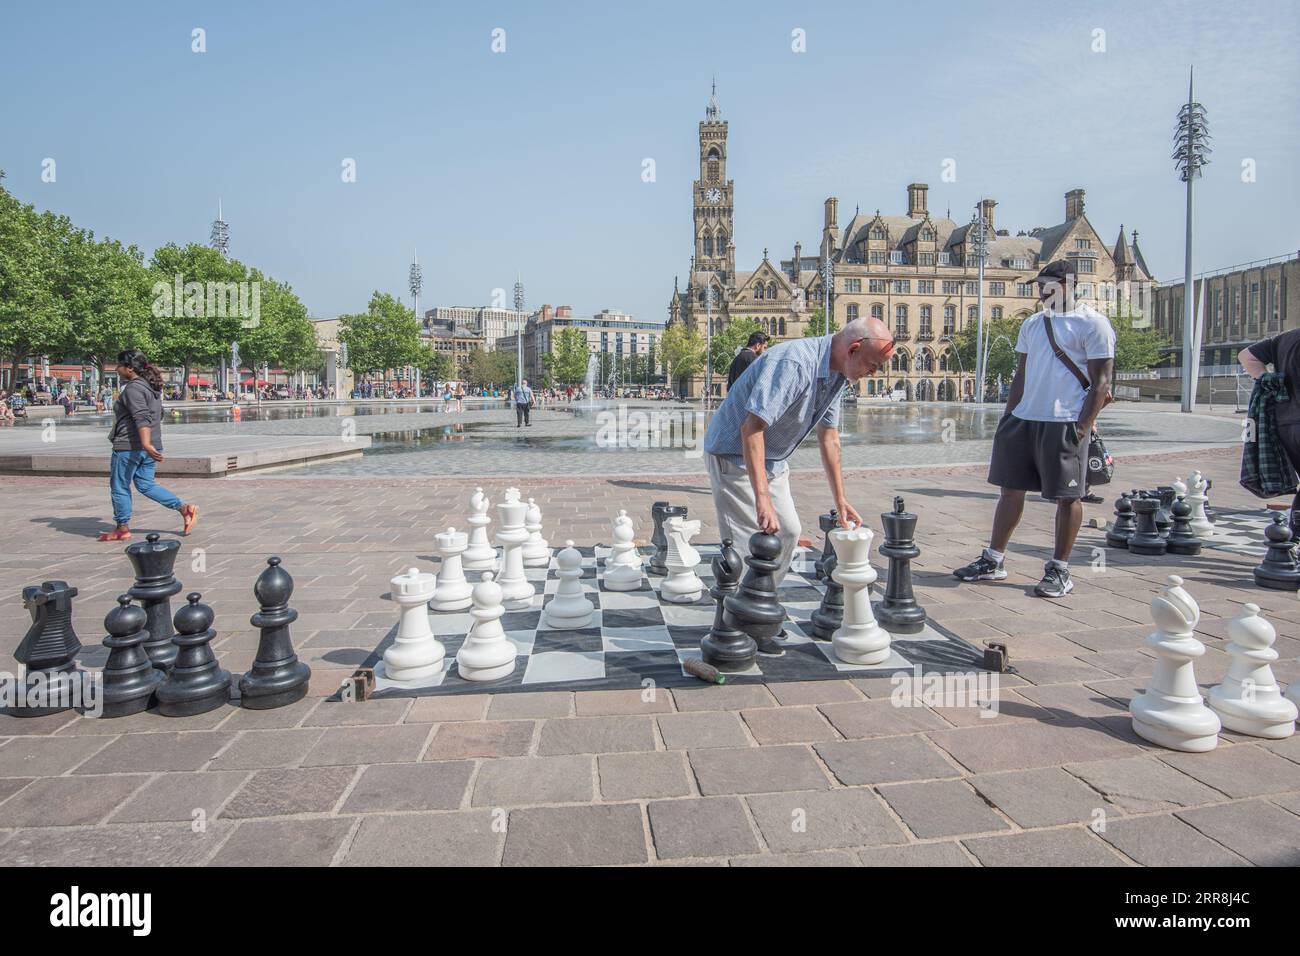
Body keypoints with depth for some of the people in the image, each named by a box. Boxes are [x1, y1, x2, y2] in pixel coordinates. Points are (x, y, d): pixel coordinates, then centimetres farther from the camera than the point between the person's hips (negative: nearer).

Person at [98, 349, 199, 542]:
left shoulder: (133, 388, -15)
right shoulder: (151, 386, 13)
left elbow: (141, 418, -28)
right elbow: (158, 415, 23)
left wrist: (146, 443, -37)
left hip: (129, 446, -9)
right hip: (151, 444, 9)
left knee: (119, 487, 6)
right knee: (145, 484, 15)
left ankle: (122, 529, 15)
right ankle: (184, 508, 4)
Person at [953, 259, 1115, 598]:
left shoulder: (1092, 323, -4)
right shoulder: (1032, 324, 17)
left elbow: (1102, 381, -7)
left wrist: (1083, 426, -14)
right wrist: (1008, 417, 12)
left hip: (1063, 423, -7)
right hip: (1024, 418, 7)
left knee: (1067, 496, 2)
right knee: (1010, 489, 9)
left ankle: (1060, 570, 13)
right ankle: (993, 561, 18)